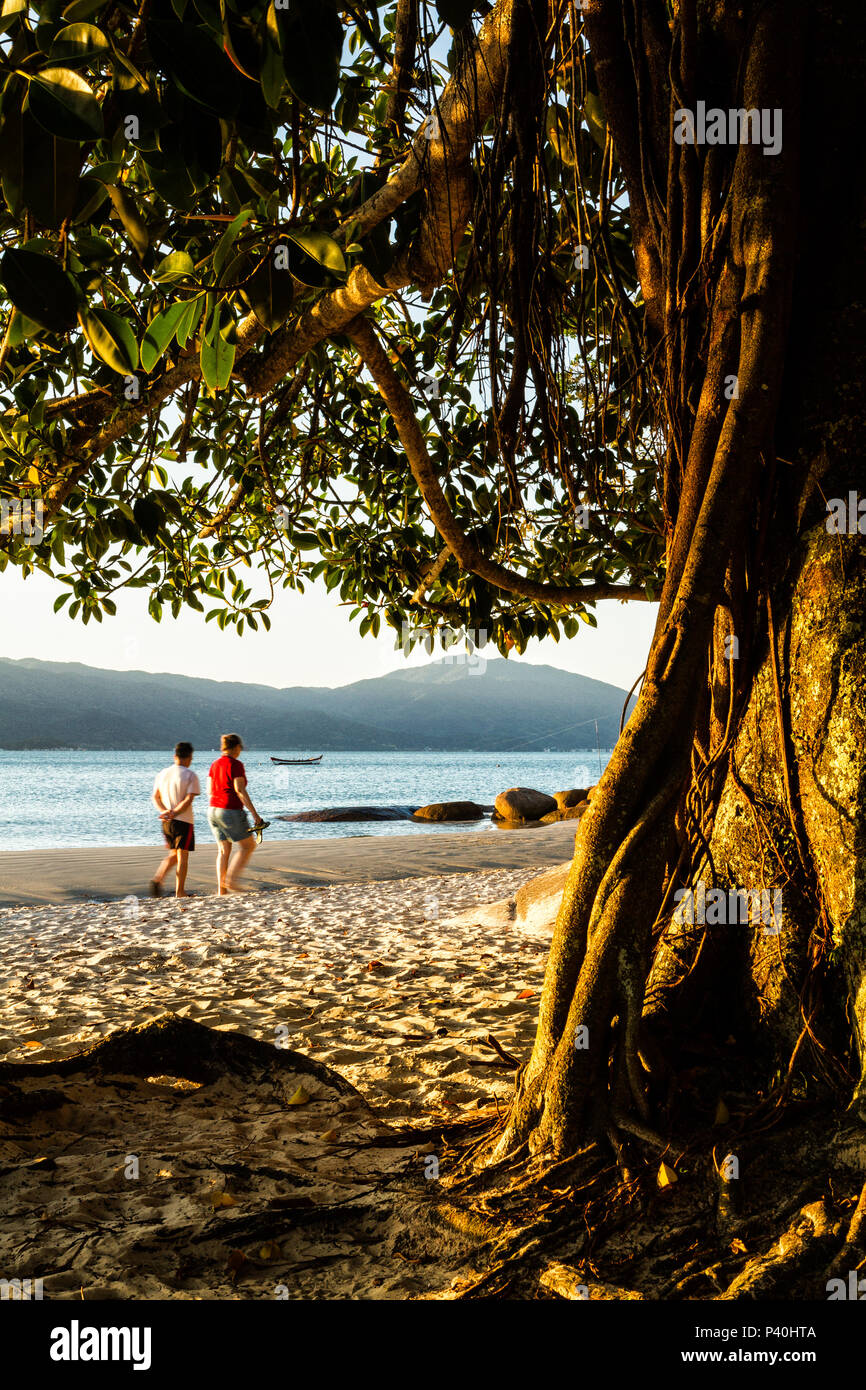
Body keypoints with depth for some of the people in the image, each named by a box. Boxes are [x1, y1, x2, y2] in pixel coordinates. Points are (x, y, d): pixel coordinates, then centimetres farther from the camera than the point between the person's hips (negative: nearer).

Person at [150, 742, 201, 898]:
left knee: (173, 854, 19)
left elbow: (155, 797, 6)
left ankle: (157, 879, 1)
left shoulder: (162, 773, 9)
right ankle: (180, 892, 6)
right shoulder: (190, 775, -8)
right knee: (182, 856, 3)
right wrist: (174, 813, -17)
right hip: (184, 821, -5)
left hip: (166, 822, 5)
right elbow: (189, 800, -17)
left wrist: (164, 812, -6)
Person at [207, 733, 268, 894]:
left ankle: (221, 890, 9)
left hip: (213, 811, 8)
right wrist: (255, 814, -15)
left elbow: (210, 791, 13)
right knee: (248, 846, 7)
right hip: (231, 812, -7)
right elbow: (240, 791, -17)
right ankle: (230, 879, -2)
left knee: (223, 850, 12)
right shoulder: (236, 765, -12)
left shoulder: (214, 765, 10)